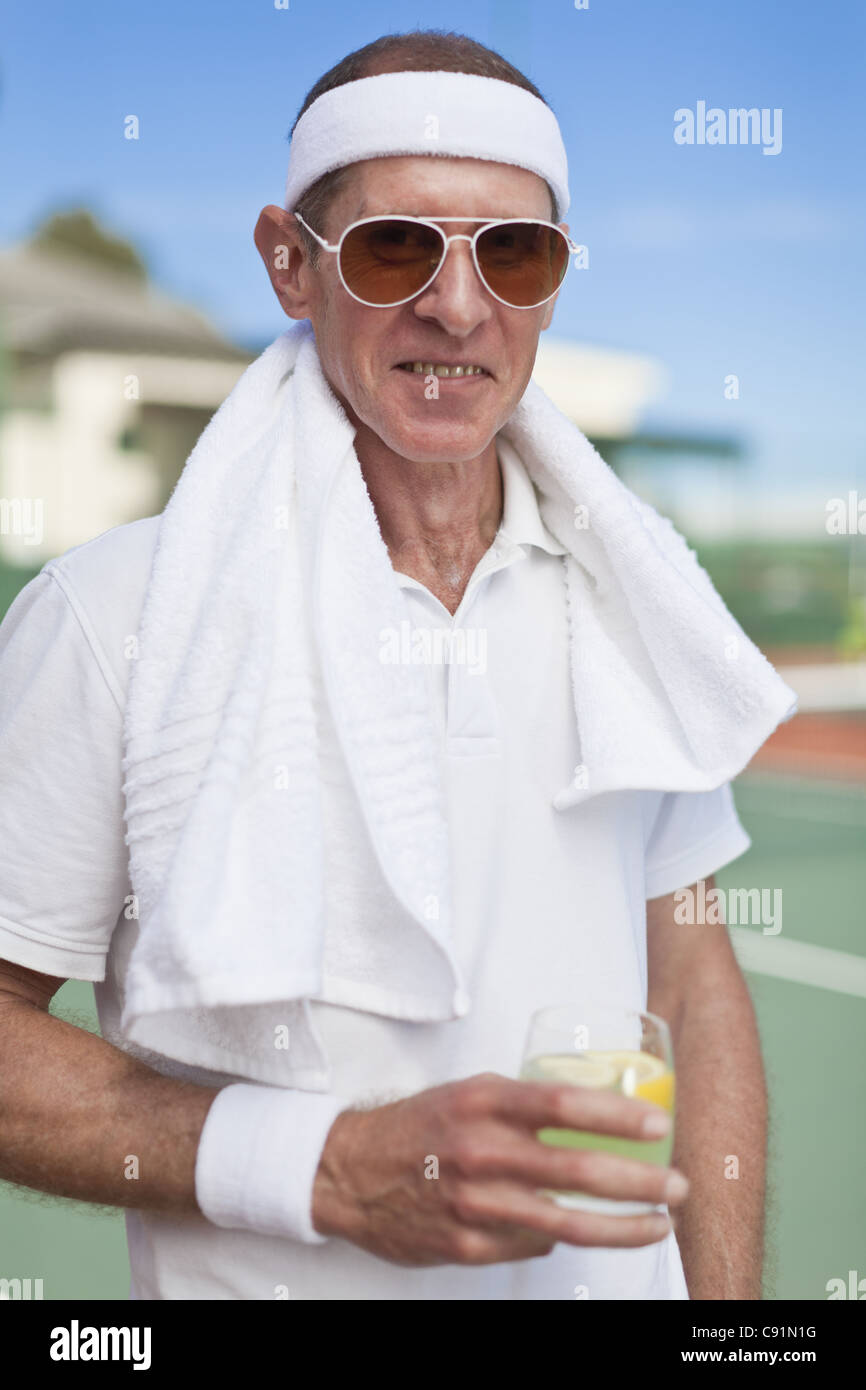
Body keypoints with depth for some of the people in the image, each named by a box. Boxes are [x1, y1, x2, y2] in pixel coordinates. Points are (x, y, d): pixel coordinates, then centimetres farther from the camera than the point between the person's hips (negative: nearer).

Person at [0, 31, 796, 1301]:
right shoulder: (112, 614, -16)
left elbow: (692, 973, 5)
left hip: (615, 1272, 5)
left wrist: (727, 1300, -3)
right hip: (265, 1281, -4)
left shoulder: (635, 591, 0)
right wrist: (330, 1169, -23)